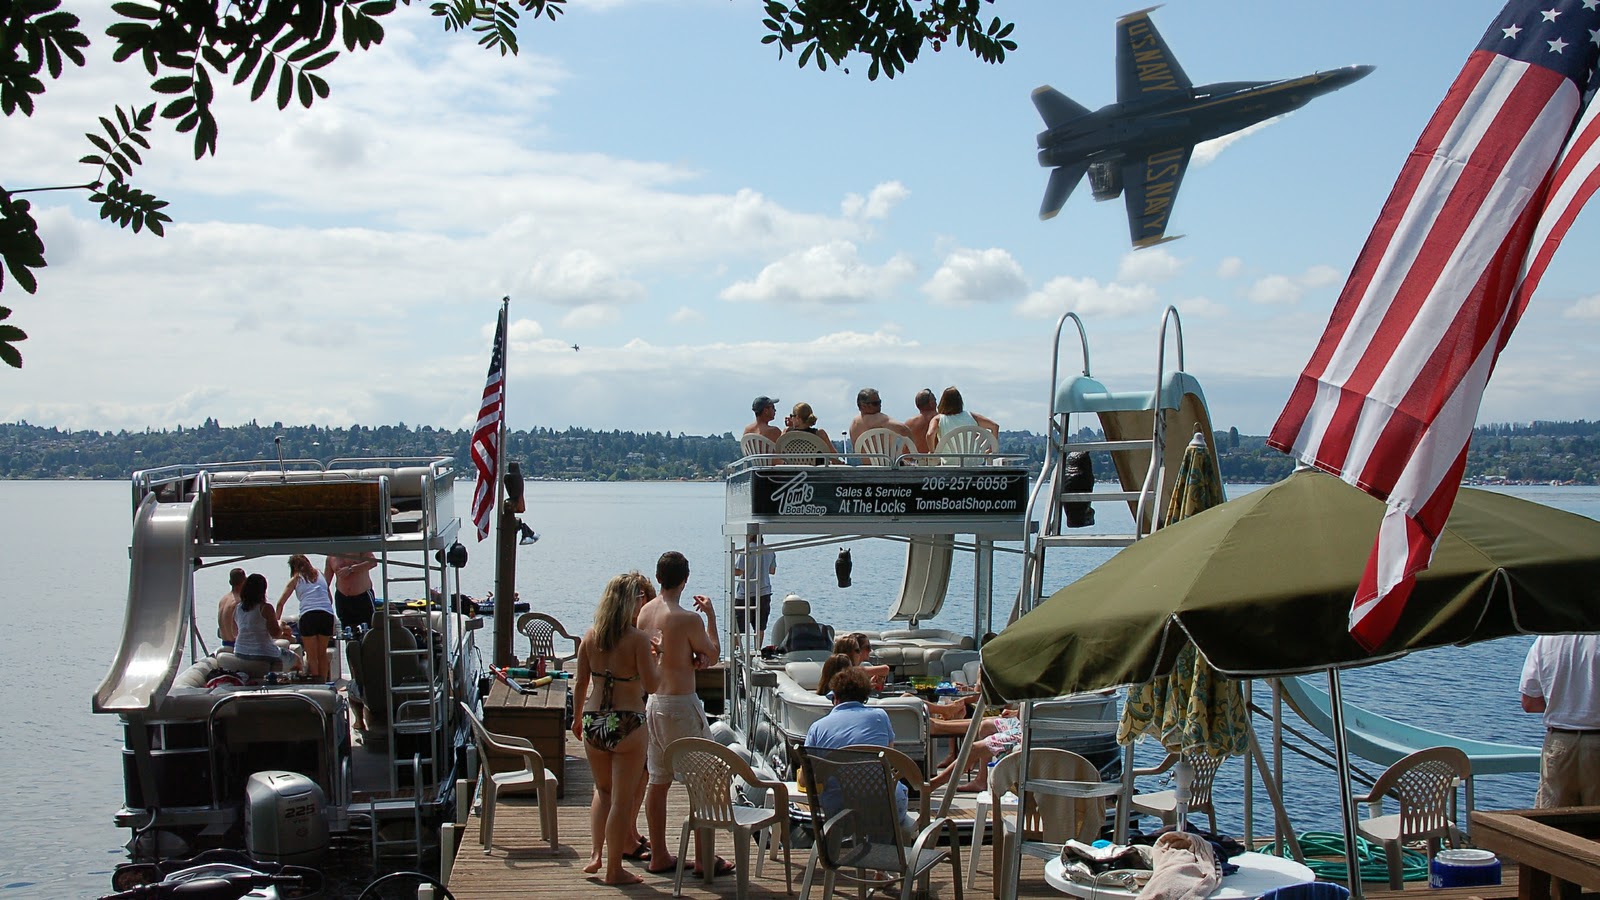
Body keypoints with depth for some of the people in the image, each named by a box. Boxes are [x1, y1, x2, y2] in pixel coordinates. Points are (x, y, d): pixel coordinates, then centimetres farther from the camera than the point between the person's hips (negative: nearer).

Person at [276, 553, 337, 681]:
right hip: (327, 614, 3)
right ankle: (323, 682, 13)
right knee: (322, 653, 15)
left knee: (311, 655, 5)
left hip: (308, 614, -3)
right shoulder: (319, 574, 22)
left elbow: (280, 603, 11)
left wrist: (277, 621, 25)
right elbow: (330, 598, 25)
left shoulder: (296, 579, 13)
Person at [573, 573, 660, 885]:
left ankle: (596, 853, 16)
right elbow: (652, 685, -14)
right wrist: (654, 657, 2)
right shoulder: (637, 639, -13)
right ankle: (614, 869, 10)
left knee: (603, 790, 24)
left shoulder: (590, 636, 1)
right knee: (622, 799, 5)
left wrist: (577, 718, 21)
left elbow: (580, 684, 7)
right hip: (628, 723, -5)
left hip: (593, 722, 5)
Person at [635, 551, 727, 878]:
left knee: (658, 781, 12)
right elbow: (713, 656, -2)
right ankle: (703, 858, 4)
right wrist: (711, 615, 7)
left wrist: (692, 657, 1)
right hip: (680, 704, -8)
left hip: (652, 701, 8)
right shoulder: (688, 619, -17)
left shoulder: (645, 612, 5)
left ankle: (659, 855, 19)